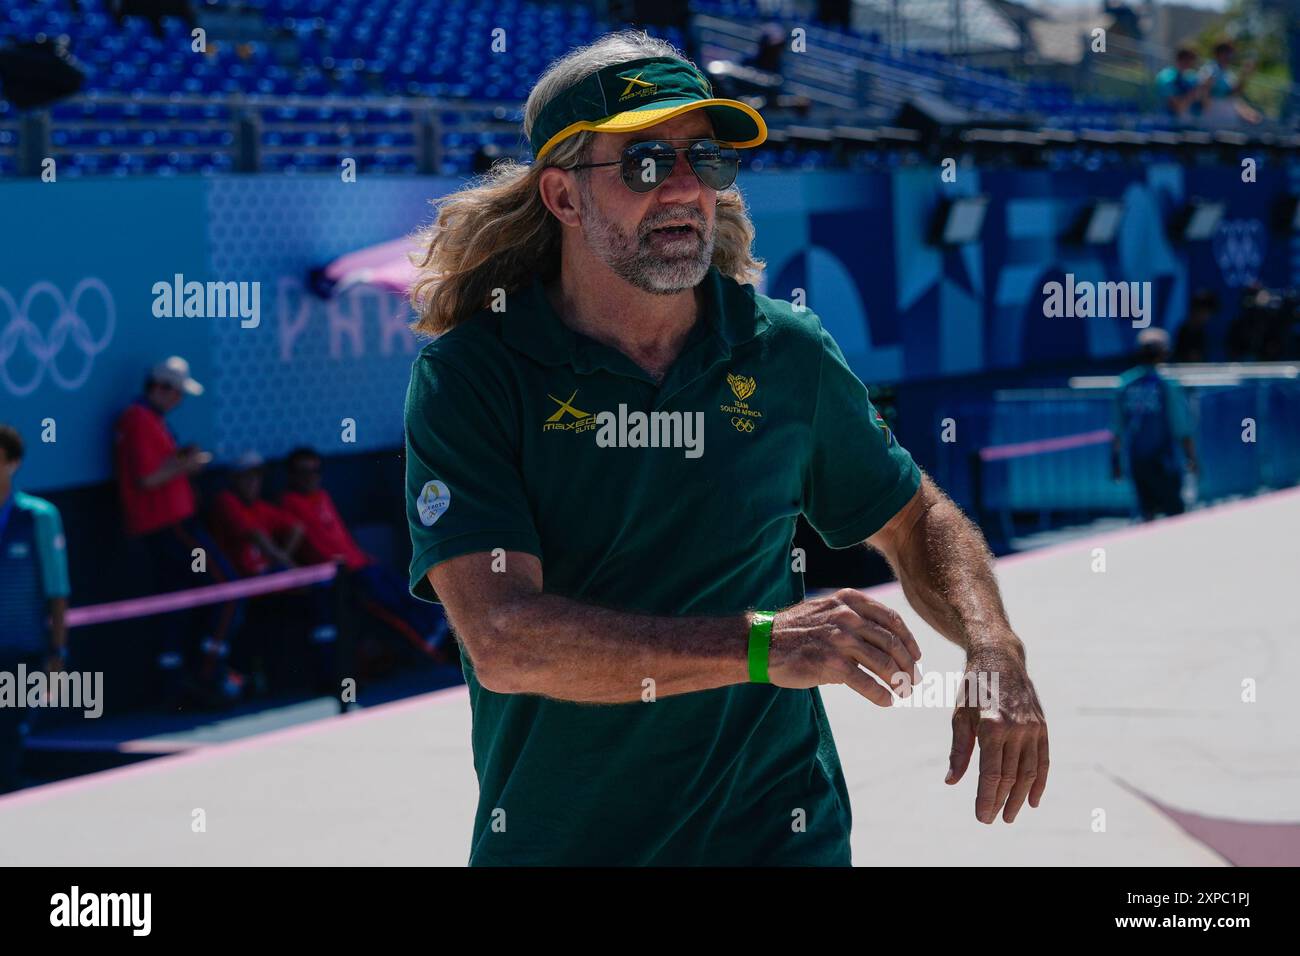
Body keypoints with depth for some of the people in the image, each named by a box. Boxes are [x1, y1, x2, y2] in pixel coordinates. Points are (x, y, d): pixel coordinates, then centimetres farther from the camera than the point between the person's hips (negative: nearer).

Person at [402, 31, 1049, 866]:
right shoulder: (464, 377, -11)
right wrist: (762, 646, -30)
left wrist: (995, 651, -6)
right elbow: (504, 641, -22)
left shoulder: (790, 355, -1)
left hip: (779, 836, 1)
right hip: (551, 841, -1)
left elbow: (919, 523, 14)